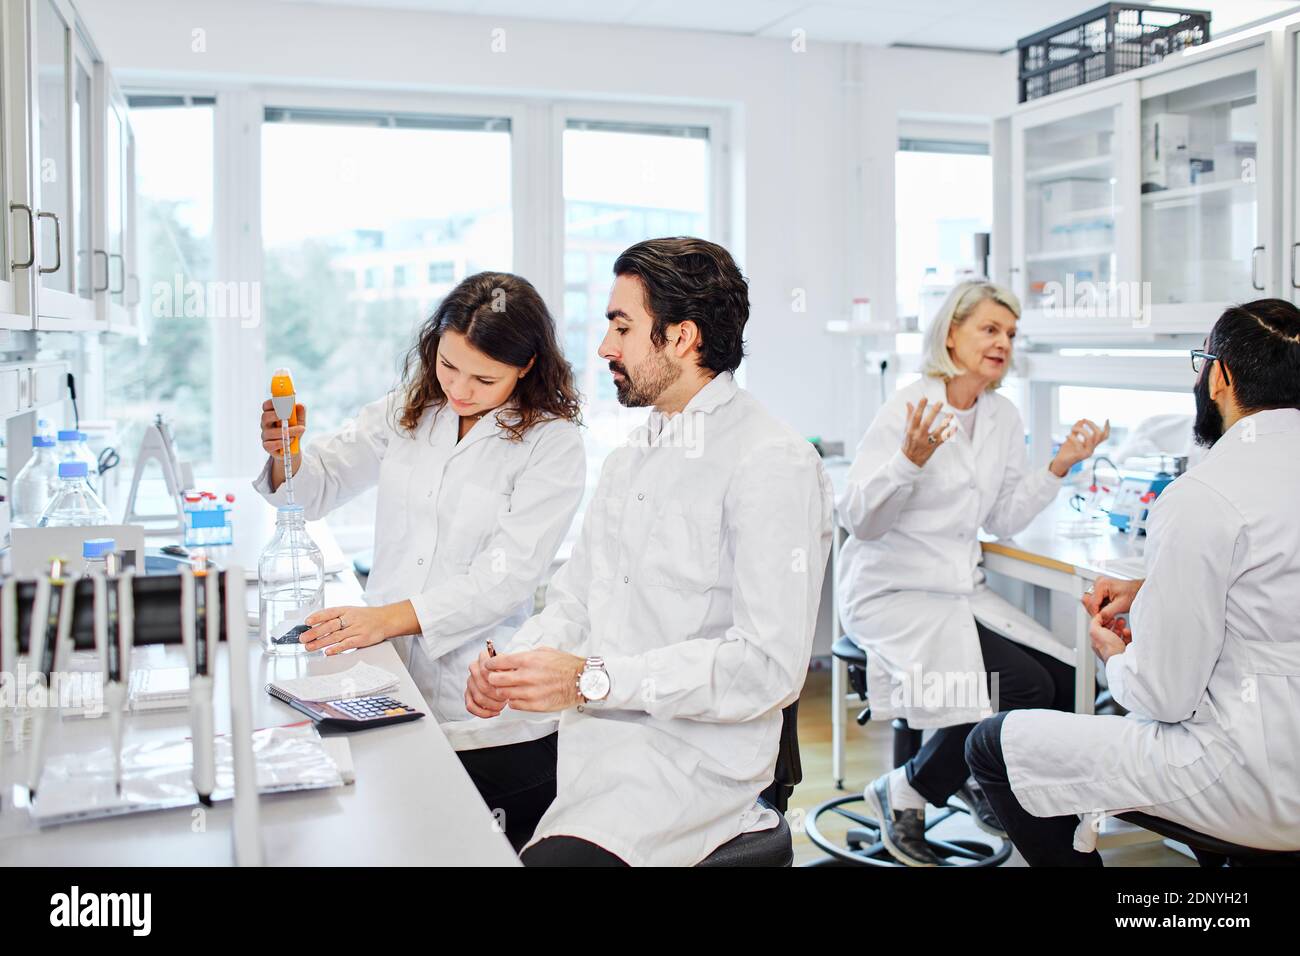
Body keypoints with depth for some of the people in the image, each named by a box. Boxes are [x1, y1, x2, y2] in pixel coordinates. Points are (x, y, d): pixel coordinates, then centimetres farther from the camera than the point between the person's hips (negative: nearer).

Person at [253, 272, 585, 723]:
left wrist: (389, 618, -22)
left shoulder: (552, 444, -6)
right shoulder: (408, 408, 9)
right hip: (379, 656, 5)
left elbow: (506, 578, -12)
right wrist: (287, 454, -5)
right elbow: (320, 485, 19)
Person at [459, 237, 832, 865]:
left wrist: (592, 678, -23)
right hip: (587, 732, 8)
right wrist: (516, 662, -6)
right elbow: (574, 597, 15)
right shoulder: (627, 461, 17)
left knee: (550, 859, -32)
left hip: (689, 756, -7)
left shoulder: (775, 465, -12)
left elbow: (770, 666, -19)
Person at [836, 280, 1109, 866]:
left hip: (963, 592, 7)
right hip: (892, 592, -7)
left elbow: (1003, 521, 13)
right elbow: (859, 519, -16)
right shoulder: (908, 408, -12)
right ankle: (902, 793, -1)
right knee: (1025, 687, -22)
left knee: (1066, 682, -11)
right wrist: (910, 460, -31)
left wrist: (1058, 466, 3)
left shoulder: (1003, 417, 10)